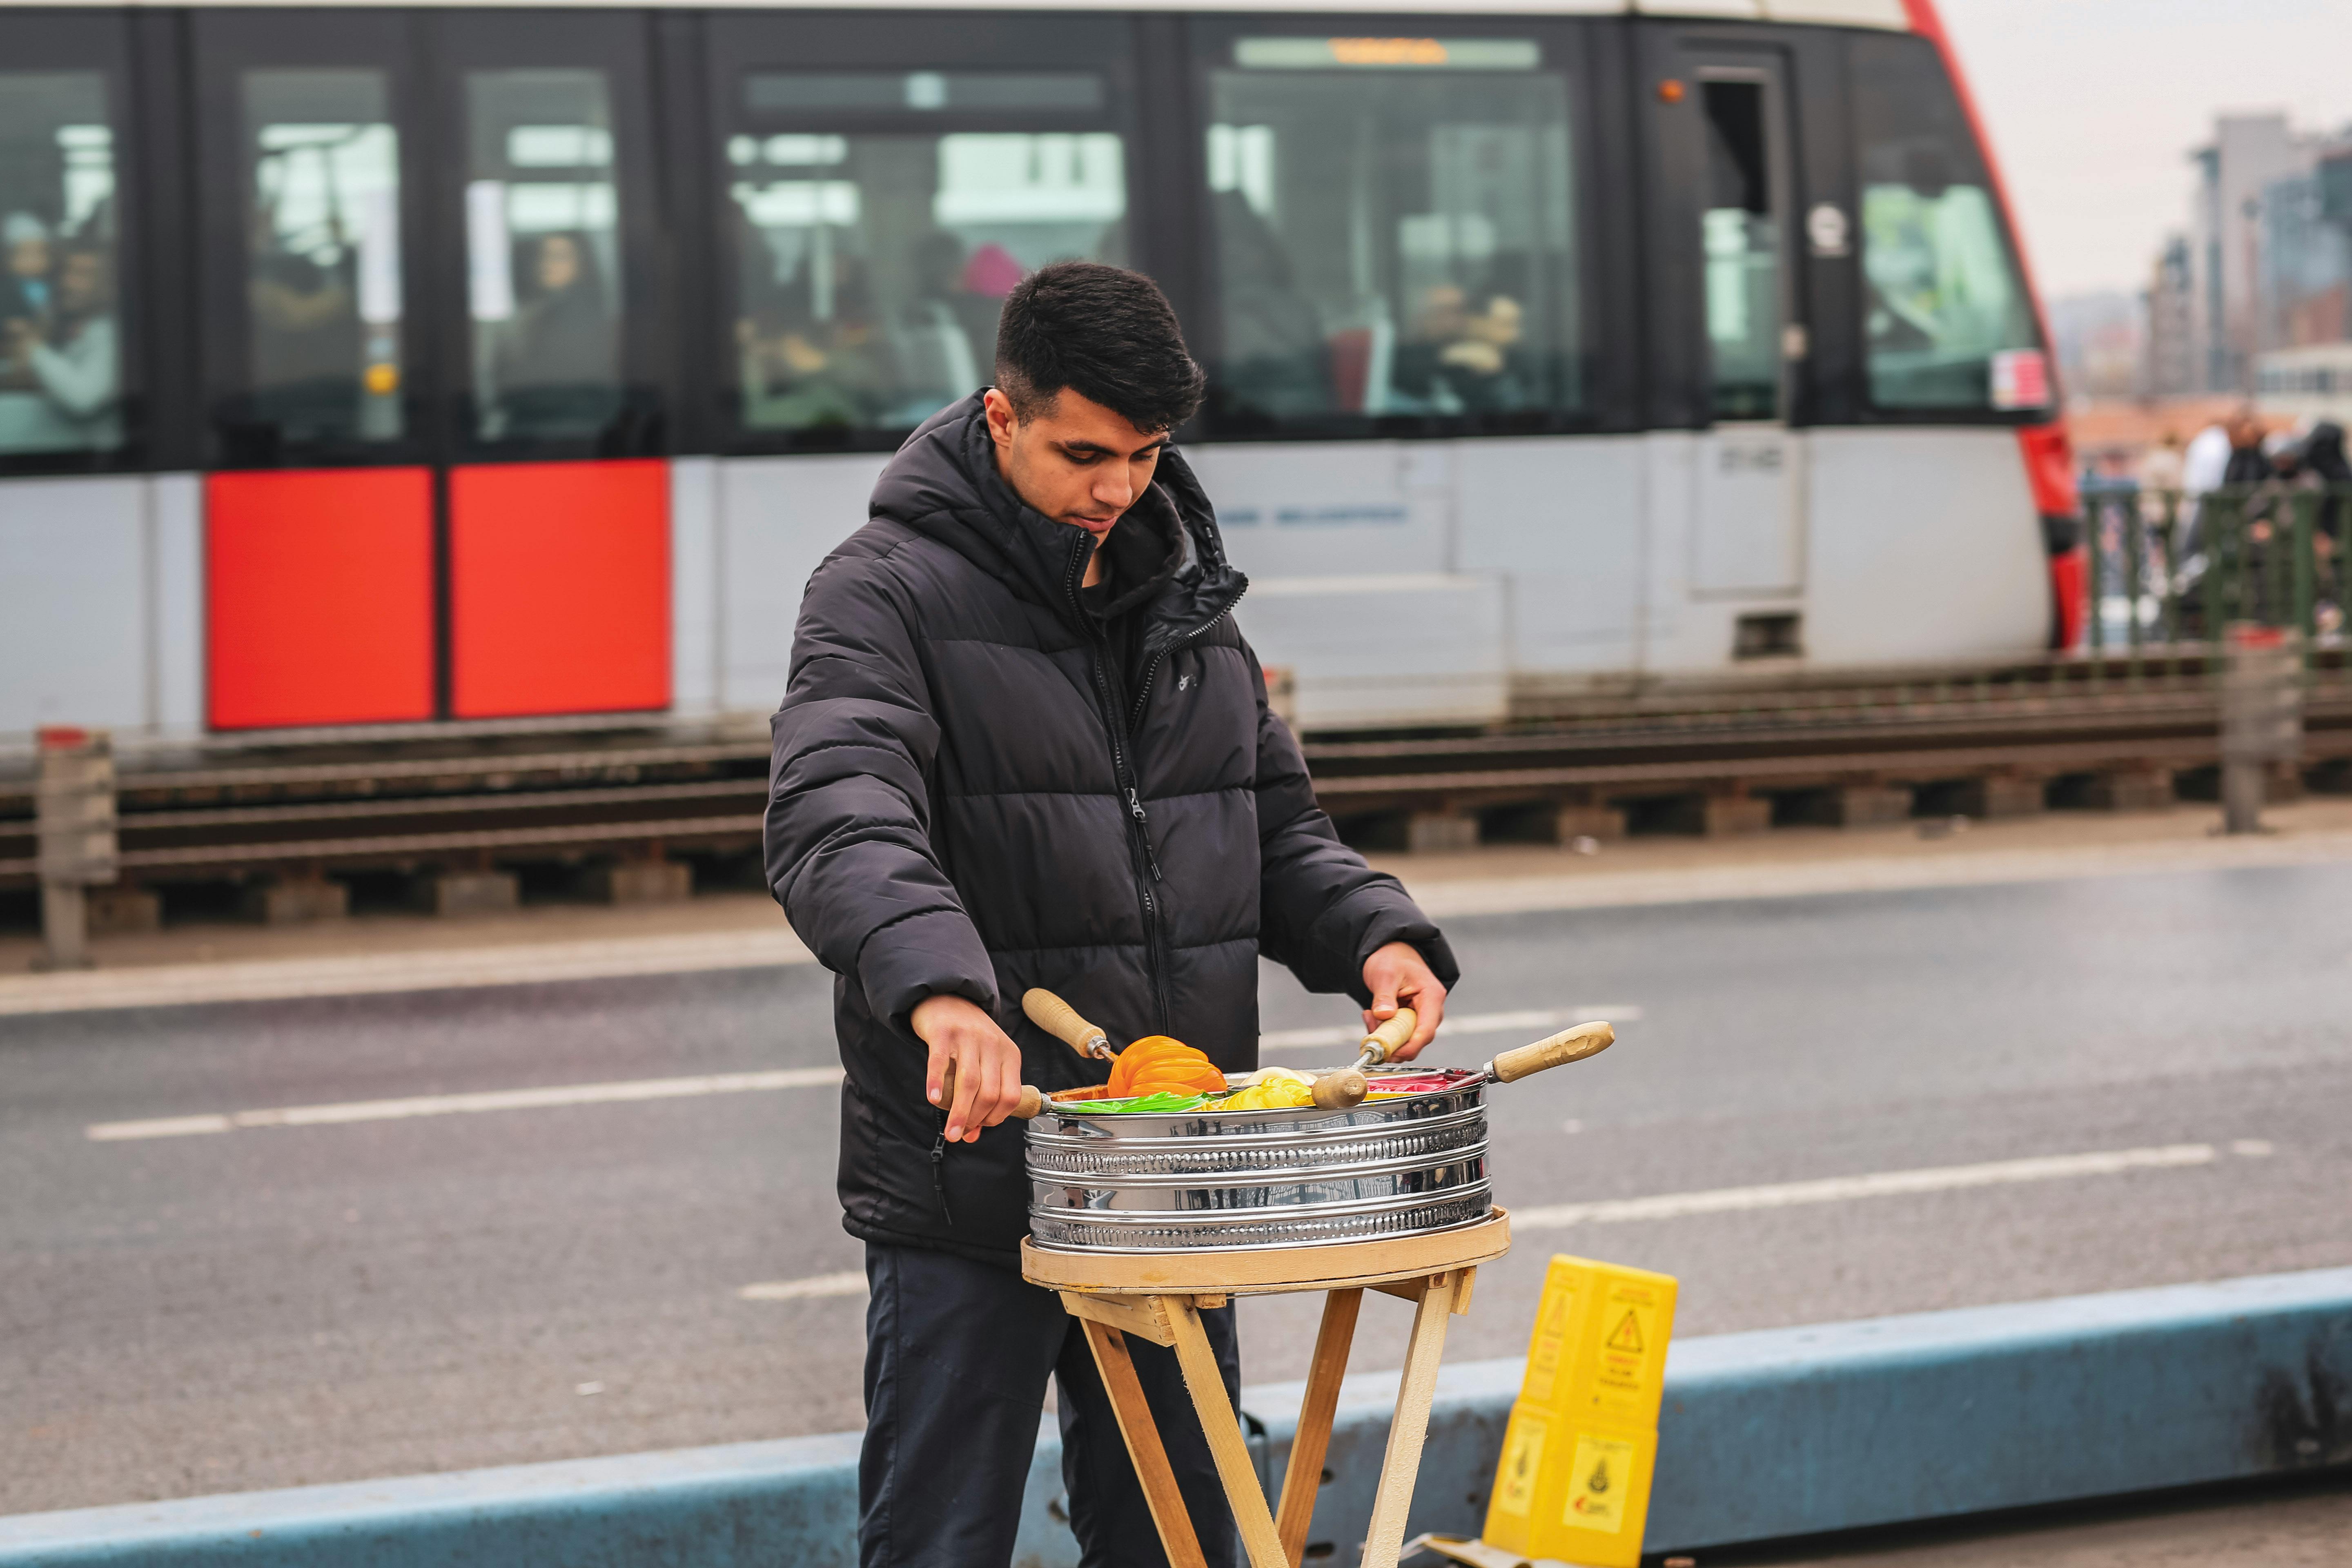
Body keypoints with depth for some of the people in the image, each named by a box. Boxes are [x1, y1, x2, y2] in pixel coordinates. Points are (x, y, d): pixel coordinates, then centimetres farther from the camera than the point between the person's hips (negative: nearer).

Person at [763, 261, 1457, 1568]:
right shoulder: (888, 592, -8)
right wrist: (937, 983, -44)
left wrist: (1374, 933, -3)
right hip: (969, 1186, -6)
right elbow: (834, 818, -25)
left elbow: (1275, 825, 18)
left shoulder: (1187, 594, 13)